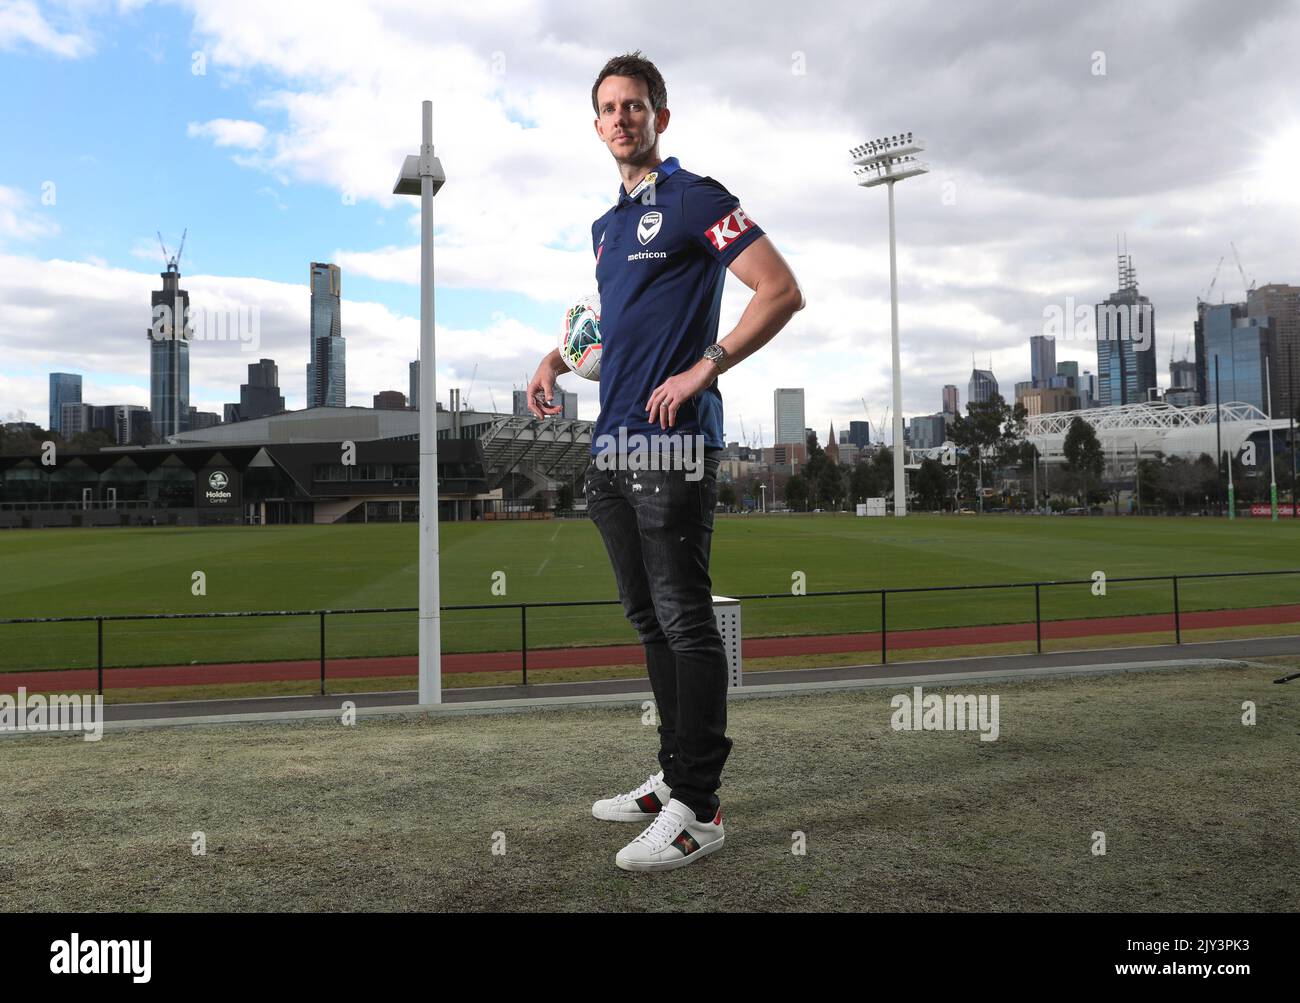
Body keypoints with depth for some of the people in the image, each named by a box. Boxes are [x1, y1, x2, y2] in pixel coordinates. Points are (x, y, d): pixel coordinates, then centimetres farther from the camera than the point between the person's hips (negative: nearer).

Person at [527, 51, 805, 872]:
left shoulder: (694, 198, -2)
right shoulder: (607, 225, 22)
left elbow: (783, 291, -11)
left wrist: (704, 369, -18)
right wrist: (558, 359, 16)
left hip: (671, 443, -9)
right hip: (611, 449, 9)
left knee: (685, 620, -7)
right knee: (650, 619, 12)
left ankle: (698, 808, 2)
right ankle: (674, 778, 24)